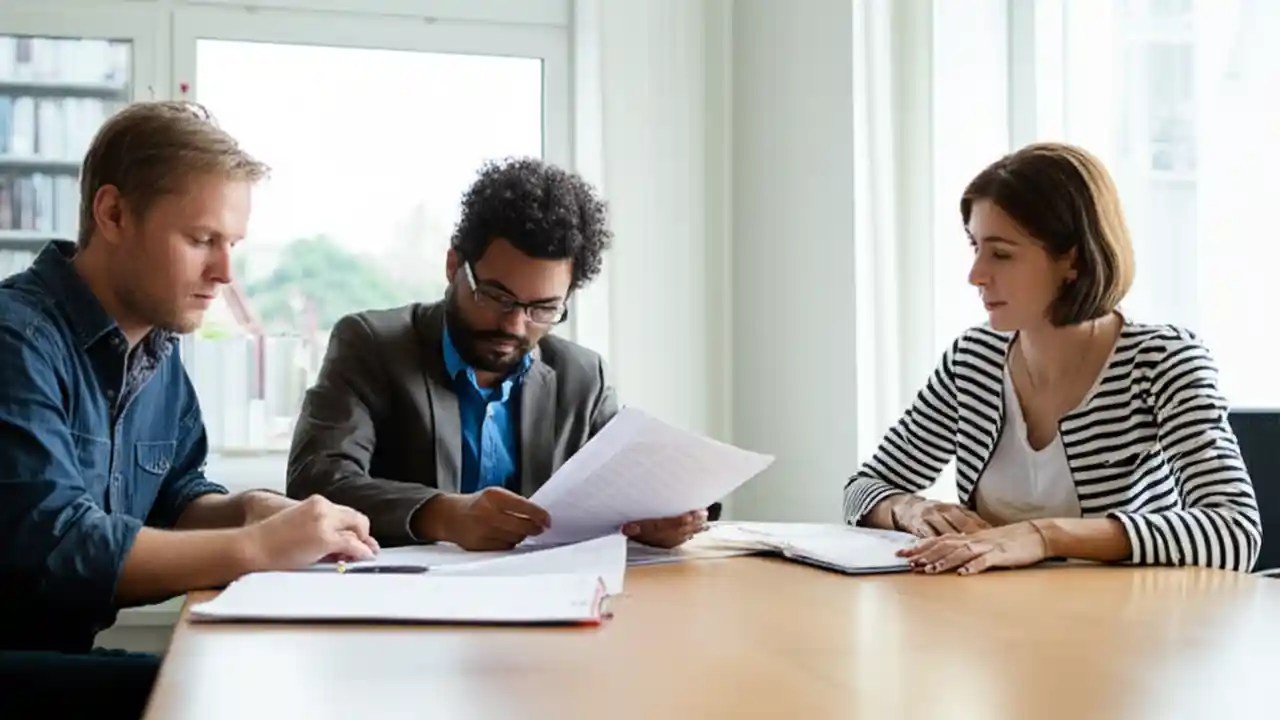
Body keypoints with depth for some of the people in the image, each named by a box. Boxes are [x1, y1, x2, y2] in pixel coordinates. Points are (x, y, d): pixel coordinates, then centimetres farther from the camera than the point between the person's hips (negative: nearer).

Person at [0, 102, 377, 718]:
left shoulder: (158, 348, 8)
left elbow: (172, 497, 17)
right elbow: (51, 546, -27)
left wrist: (250, 510, -5)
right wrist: (255, 547, -26)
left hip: (64, 655, 8)